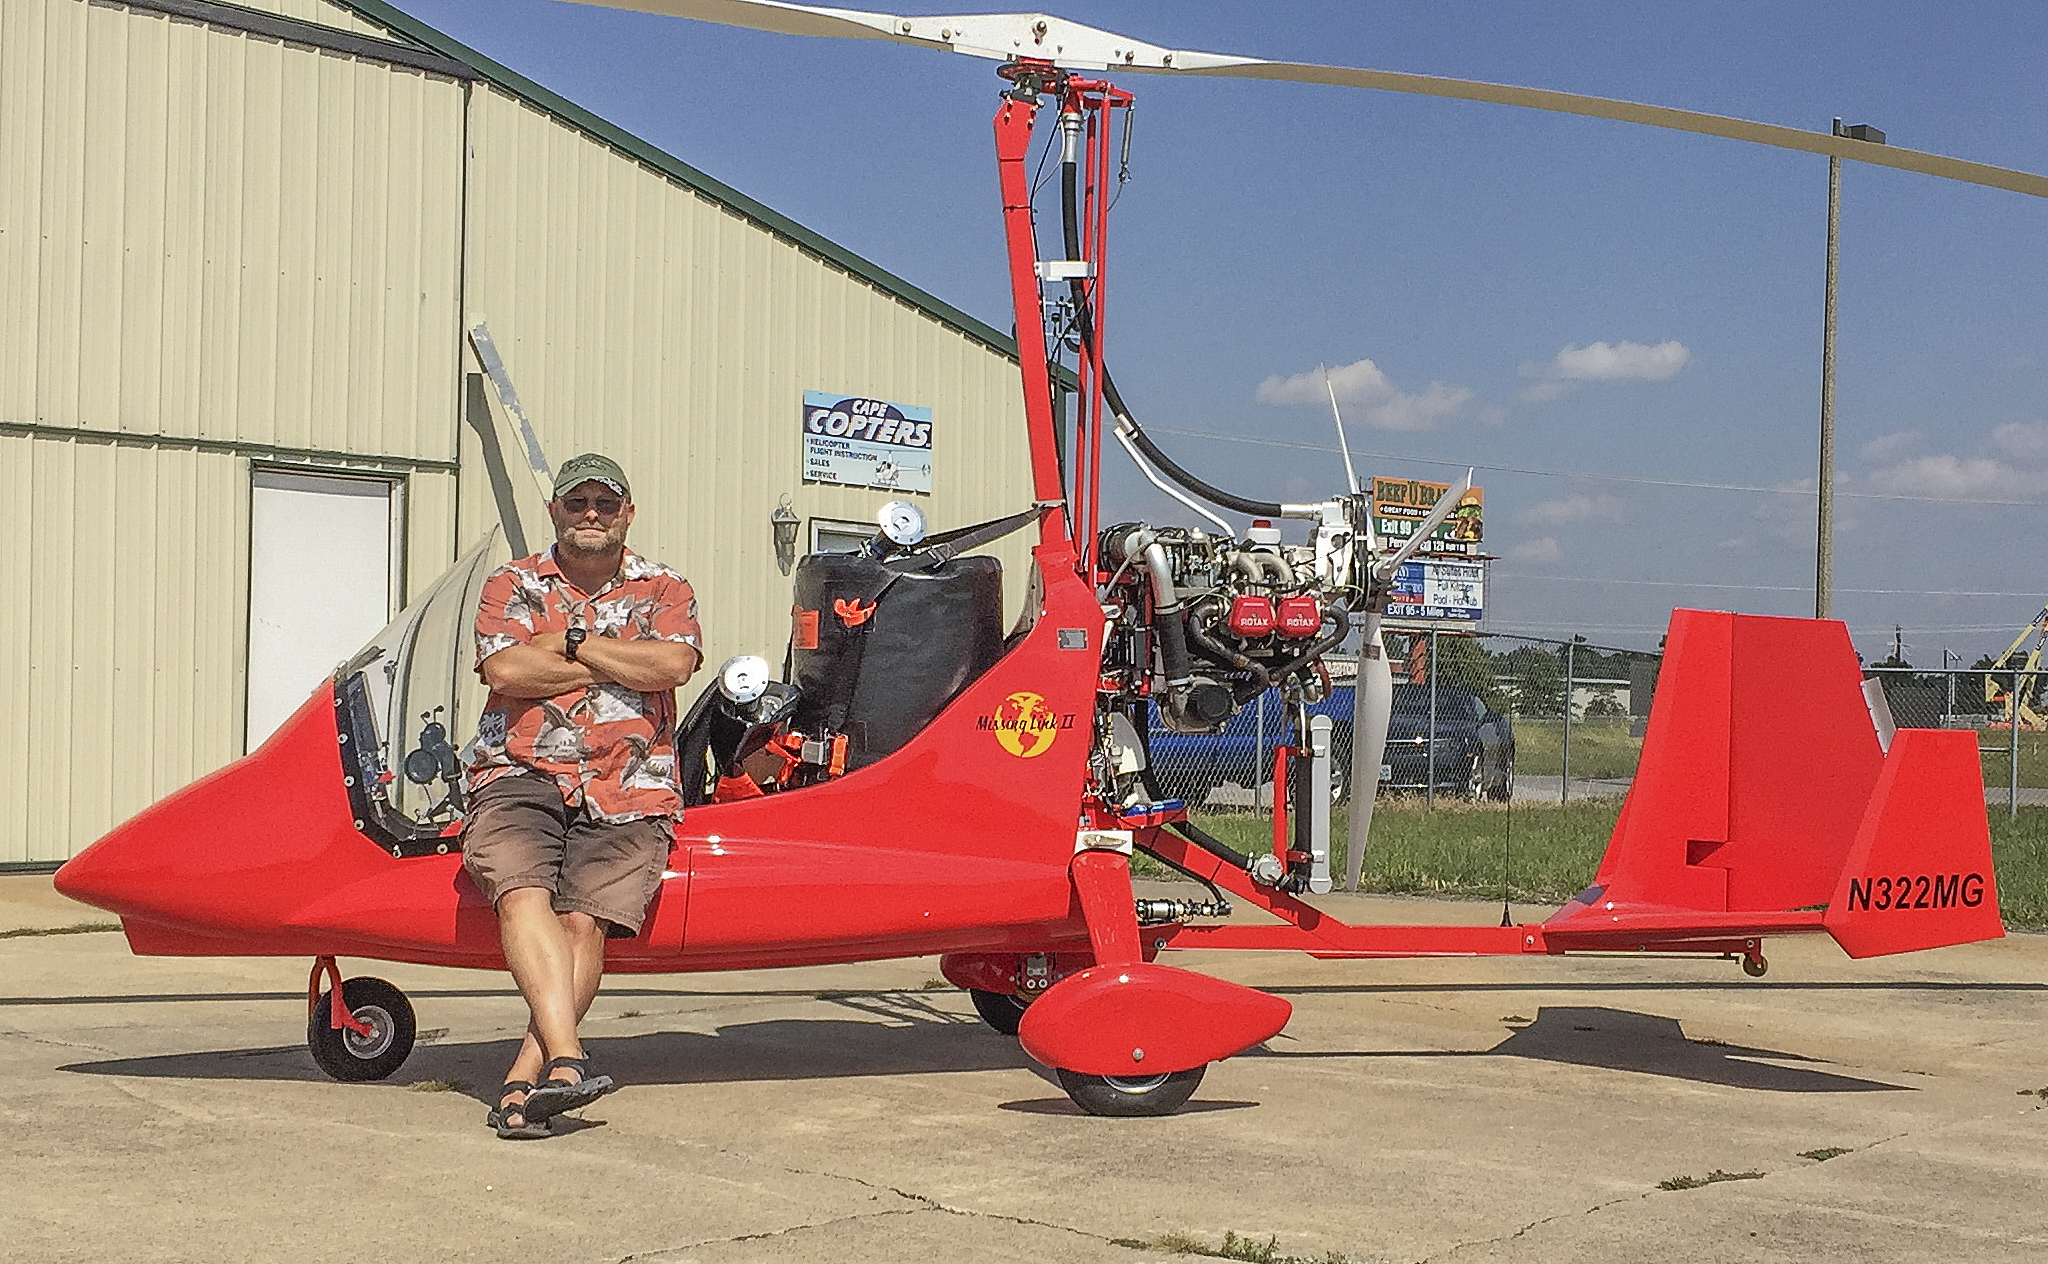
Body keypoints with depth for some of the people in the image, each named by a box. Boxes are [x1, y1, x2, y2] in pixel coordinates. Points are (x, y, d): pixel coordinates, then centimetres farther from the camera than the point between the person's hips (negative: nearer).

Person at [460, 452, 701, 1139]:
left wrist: (570, 644, -1)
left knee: (586, 922, -19)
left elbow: (673, 665, -5)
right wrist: (623, 663, 1)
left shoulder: (664, 590, 17)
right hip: (520, 773, 0)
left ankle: (523, 1079, -21)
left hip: (628, 787, 0)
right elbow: (506, 671, -4)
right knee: (522, 894, -27)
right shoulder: (512, 585, 16)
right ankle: (567, 1060, -37)